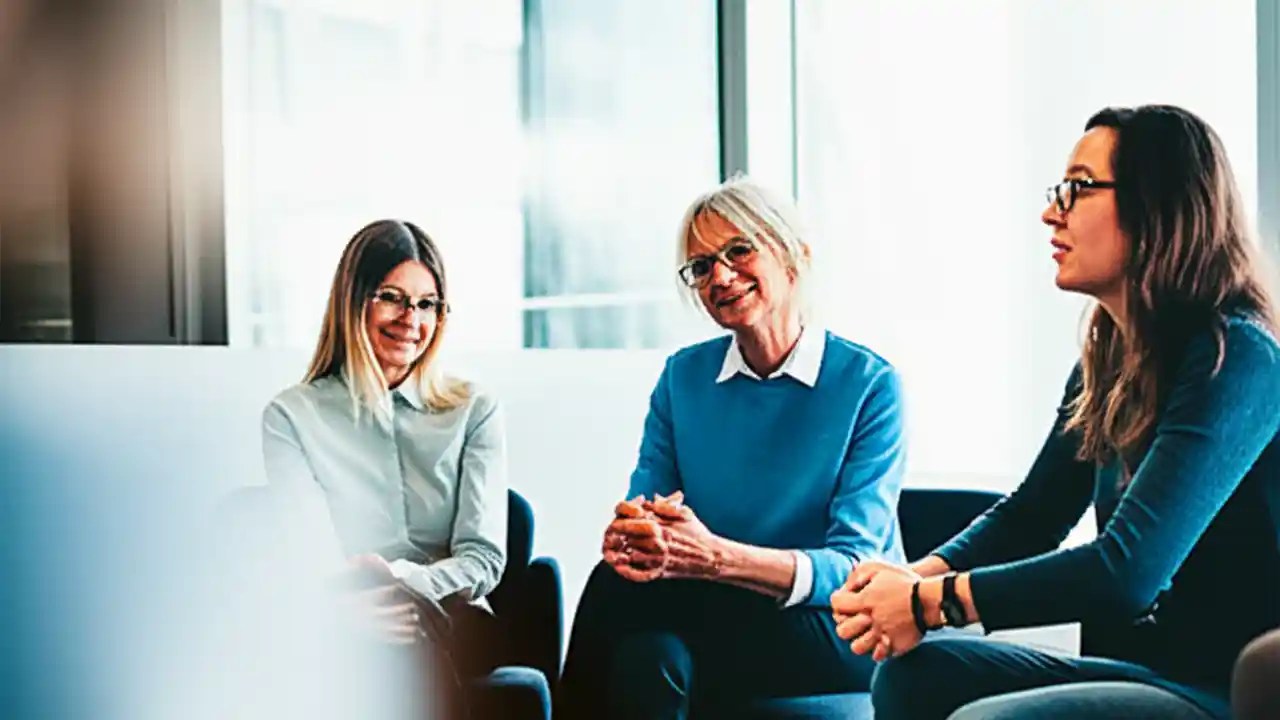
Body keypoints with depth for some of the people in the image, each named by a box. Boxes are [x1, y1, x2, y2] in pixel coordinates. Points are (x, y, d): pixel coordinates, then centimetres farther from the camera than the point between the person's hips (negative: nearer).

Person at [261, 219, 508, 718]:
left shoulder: (474, 410, 15)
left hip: (449, 626, 1)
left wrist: (403, 580, -18)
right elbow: (312, 561, -2)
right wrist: (360, 602, -27)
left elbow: (484, 556, 4)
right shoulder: (291, 416, 11)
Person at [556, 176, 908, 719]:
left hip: (842, 634, -3)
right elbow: (643, 511, 3)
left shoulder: (869, 384, -6)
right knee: (643, 654, -33)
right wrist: (624, 538, -24)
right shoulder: (682, 378, 9)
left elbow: (850, 567, -15)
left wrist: (717, 557, -32)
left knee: (624, 592, -27)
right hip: (719, 623, 3)